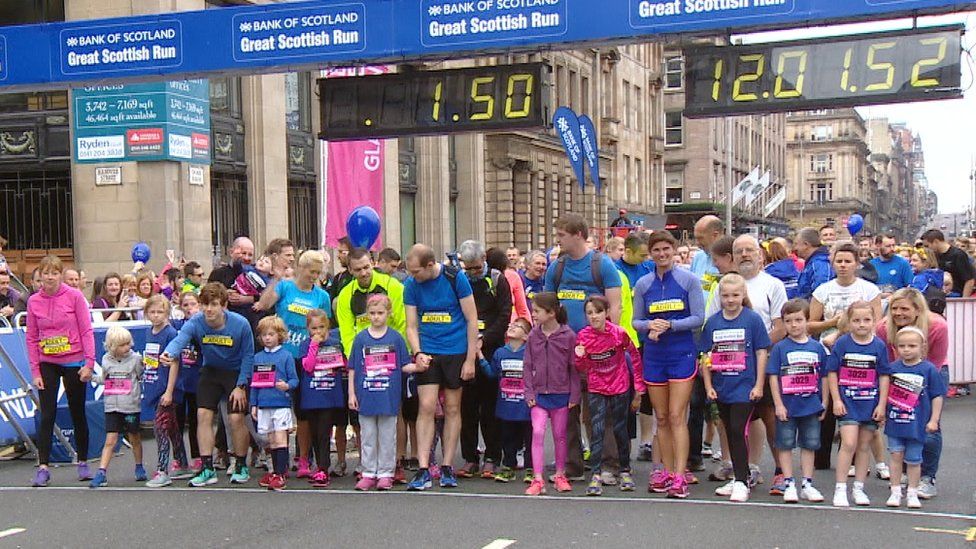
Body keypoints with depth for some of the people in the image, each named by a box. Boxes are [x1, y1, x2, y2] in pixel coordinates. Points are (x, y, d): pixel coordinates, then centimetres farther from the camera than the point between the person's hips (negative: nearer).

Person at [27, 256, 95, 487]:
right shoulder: (33, 301, 0)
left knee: (78, 414, 9)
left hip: (73, 362, -1)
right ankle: (43, 467, -2)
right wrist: (35, 371, -2)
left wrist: (89, 363, -11)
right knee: (47, 415, -3)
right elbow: (32, 338, 3)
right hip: (47, 364, 1)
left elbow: (86, 331, -5)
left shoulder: (74, 296, -6)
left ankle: (83, 463, 20)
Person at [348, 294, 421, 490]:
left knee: (387, 438, 6)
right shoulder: (361, 338, 3)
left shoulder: (395, 338, 2)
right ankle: (368, 474, 16)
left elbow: (404, 365, 5)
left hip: (389, 397, -1)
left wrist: (417, 367, -15)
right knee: (368, 438, 8)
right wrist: (351, 394, 2)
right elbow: (353, 369, 5)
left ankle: (385, 473, 13)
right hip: (366, 398, 1)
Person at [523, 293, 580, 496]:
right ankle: (538, 479, -9)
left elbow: (574, 368, -3)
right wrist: (529, 393, -2)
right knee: (537, 432, -10)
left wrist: (574, 395, -4)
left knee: (560, 435, 10)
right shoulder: (533, 336, 2)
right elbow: (528, 366, 5)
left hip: (561, 393, -2)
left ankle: (560, 475, 25)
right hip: (539, 394, 2)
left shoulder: (568, 336, -6)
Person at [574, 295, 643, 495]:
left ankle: (625, 471, 25)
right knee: (597, 430, -7)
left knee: (620, 430, 9)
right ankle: (596, 475, -5)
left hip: (620, 388, -1)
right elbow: (583, 370, -1)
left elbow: (635, 359, -2)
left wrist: (638, 391, -1)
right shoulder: (583, 336, -9)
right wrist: (580, 357, -23)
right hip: (596, 389, 1)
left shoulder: (619, 333, -15)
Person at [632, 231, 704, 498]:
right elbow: (636, 320, 11)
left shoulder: (689, 280, -1)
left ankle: (680, 476, -9)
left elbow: (698, 318, -5)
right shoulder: (643, 284, 8)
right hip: (654, 355, 4)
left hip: (682, 354, -4)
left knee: (677, 416, -9)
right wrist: (650, 326, -11)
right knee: (661, 418, 8)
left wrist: (670, 325, -17)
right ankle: (667, 472, 16)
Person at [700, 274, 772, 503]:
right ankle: (739, 477, 24)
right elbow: (707, 356, 8)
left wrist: (758, 385, -7)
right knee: (730, 434, 13)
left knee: (738, 432, -11)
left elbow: (762, 353, -4)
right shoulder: (712, 322, 5)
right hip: (722, 388, 5)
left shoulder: (753, 319, -5)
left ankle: (742, 482, -4)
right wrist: (708, 386, 3)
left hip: (745, 387, -5)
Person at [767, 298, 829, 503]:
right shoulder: (780, 348, -5)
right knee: (785, 445, 5)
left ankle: (807, 485, 20)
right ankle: (789, 484, 14)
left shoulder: (817, 347, 2)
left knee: (809, 445, 10)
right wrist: (778, 404, -11)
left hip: (811, 406, 2)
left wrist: (824, 403, 6)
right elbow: (773, 377, -6)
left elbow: (824, 377, 7)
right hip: (787, 407, -2)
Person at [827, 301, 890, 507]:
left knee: (864, 446, 10)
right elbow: (832, 373, 0)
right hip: (847, 402, -2)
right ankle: (840, 488, -3)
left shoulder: (879, 346, 0)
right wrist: (836, 400, -6)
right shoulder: (842, 343, -4)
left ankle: (859, 488, 20)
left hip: (871, 403, 2)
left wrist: (882, 404, 0)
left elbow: (884, 376, 4)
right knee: (849, 443, -12)